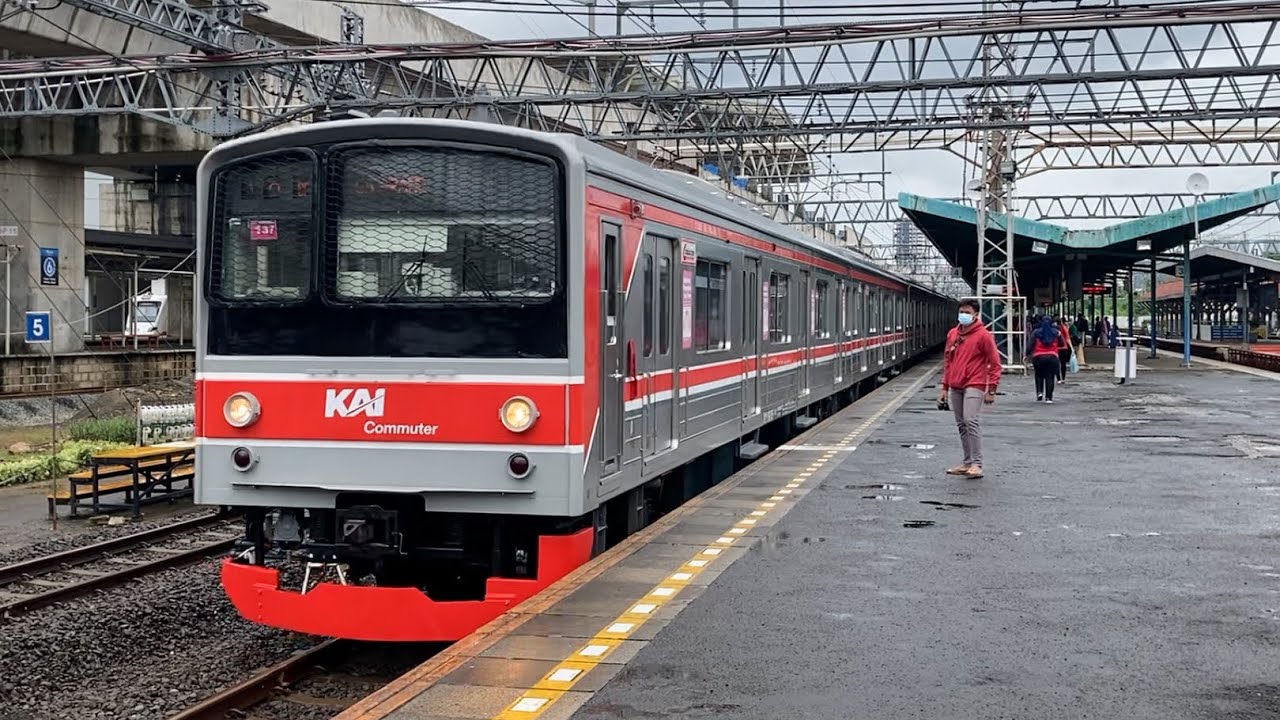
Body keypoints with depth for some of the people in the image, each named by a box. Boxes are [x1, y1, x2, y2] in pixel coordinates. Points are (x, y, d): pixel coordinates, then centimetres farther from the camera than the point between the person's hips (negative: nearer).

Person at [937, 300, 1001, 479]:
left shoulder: (983, 335, -5)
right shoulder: (952, 334, 13)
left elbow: (995, 363, -5)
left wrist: (991, 389, -9)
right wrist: (945, 387, 18)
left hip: (974, 385, -7)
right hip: (955, 387, 7)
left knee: (971, 421, -17)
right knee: (961, 424, 10)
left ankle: (977, 464, -15)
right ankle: (967, 462, 18)